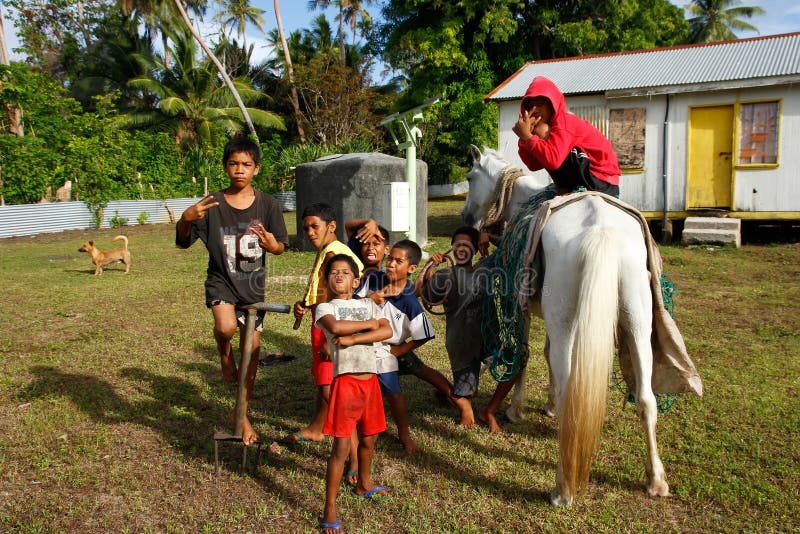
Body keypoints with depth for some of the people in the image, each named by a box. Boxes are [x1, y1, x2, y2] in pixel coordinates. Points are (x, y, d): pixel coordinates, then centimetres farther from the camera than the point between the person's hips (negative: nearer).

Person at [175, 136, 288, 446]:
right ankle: (225, 356, 9)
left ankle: (242, 415, 25)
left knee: (252, 348, 6)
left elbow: (281, 247, 1)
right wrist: (186, 219, -27)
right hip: (221, 281, -1)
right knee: (225, 327, -30)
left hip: (253, 286, 2)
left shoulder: (267, 205, -5)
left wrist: (272, 243, -23)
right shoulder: (212, 205, -8)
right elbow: (183, 242, -5)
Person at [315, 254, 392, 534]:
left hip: (371, 380, 5)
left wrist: (353, 338, -17)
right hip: (346, 381, -5)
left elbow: (387, 331, -6)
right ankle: (330, 509, 8)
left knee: (369, 438, 21)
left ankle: (364, 484, 45)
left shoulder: (368, 304, 11)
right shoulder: (325, 308, 0)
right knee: (341, 447, -4)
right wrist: (368, 324, -11)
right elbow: (335, 327, -24)